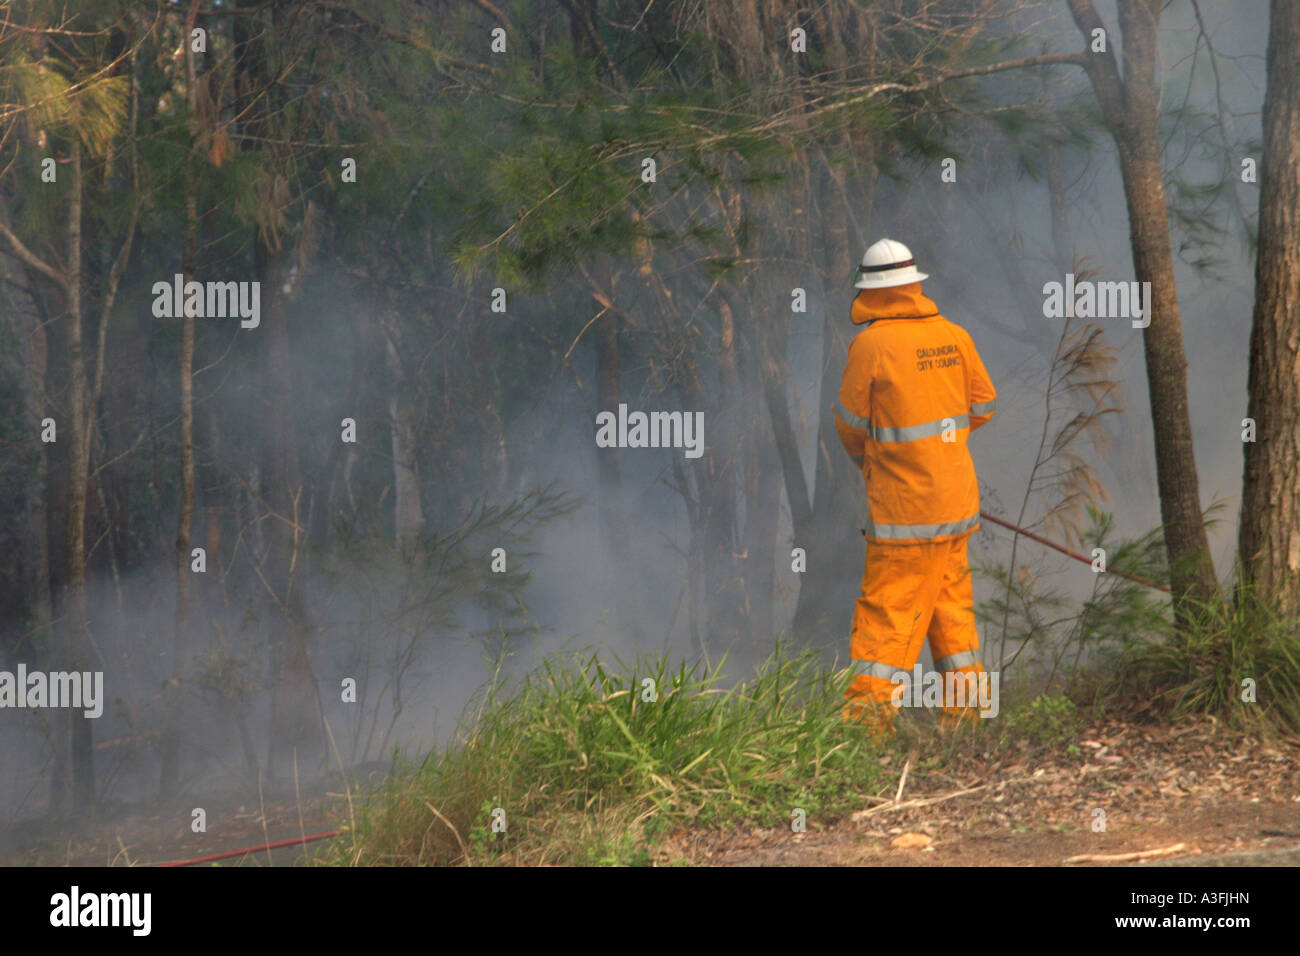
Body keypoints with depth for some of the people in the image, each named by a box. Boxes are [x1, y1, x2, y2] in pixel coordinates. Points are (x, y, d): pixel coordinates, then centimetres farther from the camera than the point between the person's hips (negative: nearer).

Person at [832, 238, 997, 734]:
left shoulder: (871, 343, -13)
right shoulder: (953, 336, 2)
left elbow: (851, 421, -4)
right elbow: (982, 404, 12)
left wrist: (864, 455, 18)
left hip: (903, 498, -6)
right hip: (954, 494, 6)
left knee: (888, 600, -4)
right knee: (949, 593, 15)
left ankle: (870, 703, -7)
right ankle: (967, 699, 20)